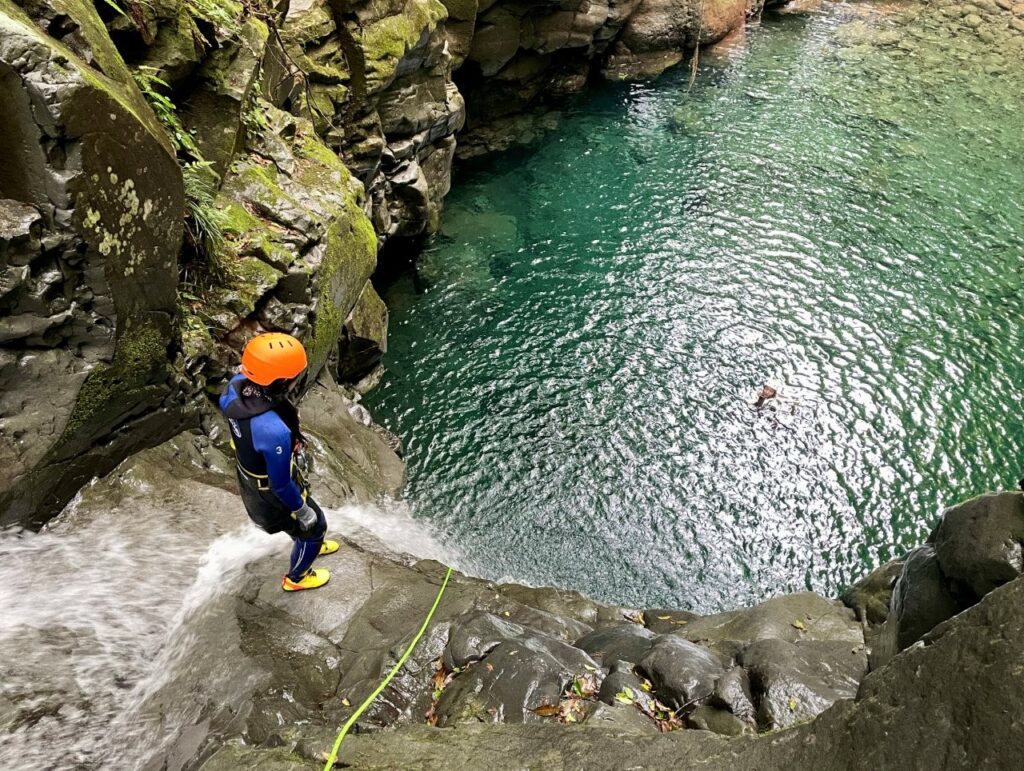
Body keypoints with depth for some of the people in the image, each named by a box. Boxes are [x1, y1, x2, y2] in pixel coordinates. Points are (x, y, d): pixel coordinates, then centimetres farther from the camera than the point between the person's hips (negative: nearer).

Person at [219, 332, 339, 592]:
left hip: (249, 477, 7)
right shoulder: (275, 432, -47)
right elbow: (281, 485, -31)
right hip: (272, 493, -7)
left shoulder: (237, 385, -24)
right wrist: (303, 511, -11)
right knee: (314, 526, 22)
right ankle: (295, 578, 49)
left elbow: (224, 405, 2)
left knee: (307, 512, 35)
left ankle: (309, 544, 66)